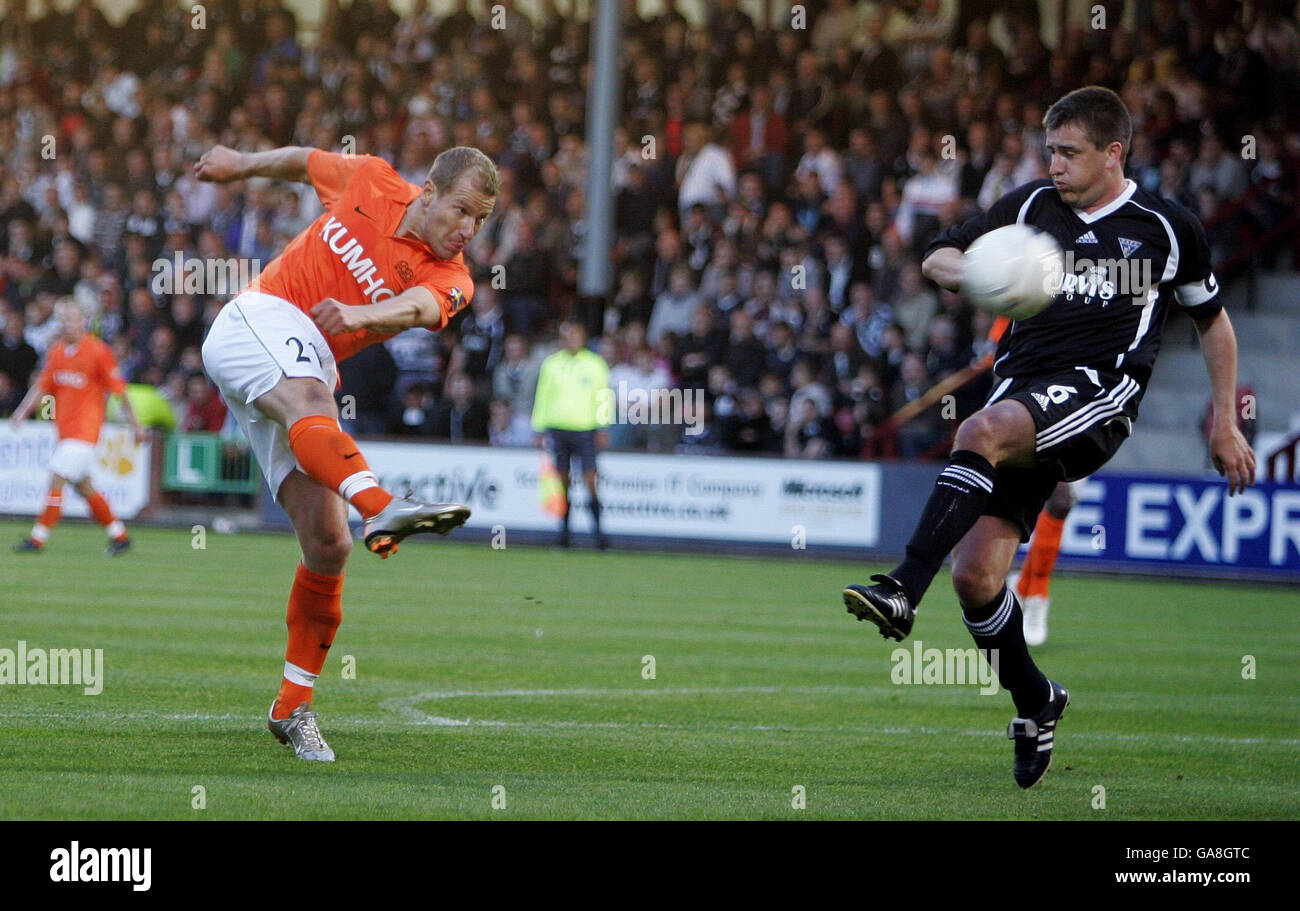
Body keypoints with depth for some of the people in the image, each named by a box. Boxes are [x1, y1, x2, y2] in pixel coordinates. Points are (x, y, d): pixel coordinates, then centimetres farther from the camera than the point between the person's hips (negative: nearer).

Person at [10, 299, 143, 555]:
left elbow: (119, 389, -7)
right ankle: (120, 536, 23)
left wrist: (135, 424, -3)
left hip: (85, 427, -7)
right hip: (64, 428, 7)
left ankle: (38, 539, -9)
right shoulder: (56, 351, 8)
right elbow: (43, 385, 14)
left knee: (56, 481, -13)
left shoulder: (97, 351, -11)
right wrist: (23, 410, -1)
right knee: (83, 486, 12)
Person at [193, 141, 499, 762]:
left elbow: (414, 308, -25)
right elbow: (304, 161, 22)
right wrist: (241, 165, 36)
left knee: (327, 545, -6)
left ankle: (293, 707, 7)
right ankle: (381, 508, -65)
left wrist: (358, 314, -47)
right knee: (307, 398, -38)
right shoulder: (368, 181, 1)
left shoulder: (451, 281, -2)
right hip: (255, 321, -3)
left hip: (308, 372, 3)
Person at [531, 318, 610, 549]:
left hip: (585, 429, -2)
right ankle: (564, 530, 8)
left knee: (590, 481, -10)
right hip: (557, 429, 2)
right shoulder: (551, 364, 9)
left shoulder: (595, 364, 5)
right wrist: (540, 430, 9)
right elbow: (542, 397, 13)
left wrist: (602, 429, 0)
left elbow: (603, 398, 7)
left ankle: (598, 530, -6)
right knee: (562, 482, 1)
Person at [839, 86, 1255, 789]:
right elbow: (935, 259, 14)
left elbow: (1213, 322, 23)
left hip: (1099, 388, -4)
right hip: (1023, 387, 4)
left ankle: (903, 591, -44)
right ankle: (1035, 705, 16)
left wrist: (1225, 424, 19)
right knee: (975, 575, -8)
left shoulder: (1167, 227, 10)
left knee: (982, 433, -36)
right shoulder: (1031, 206, 15)